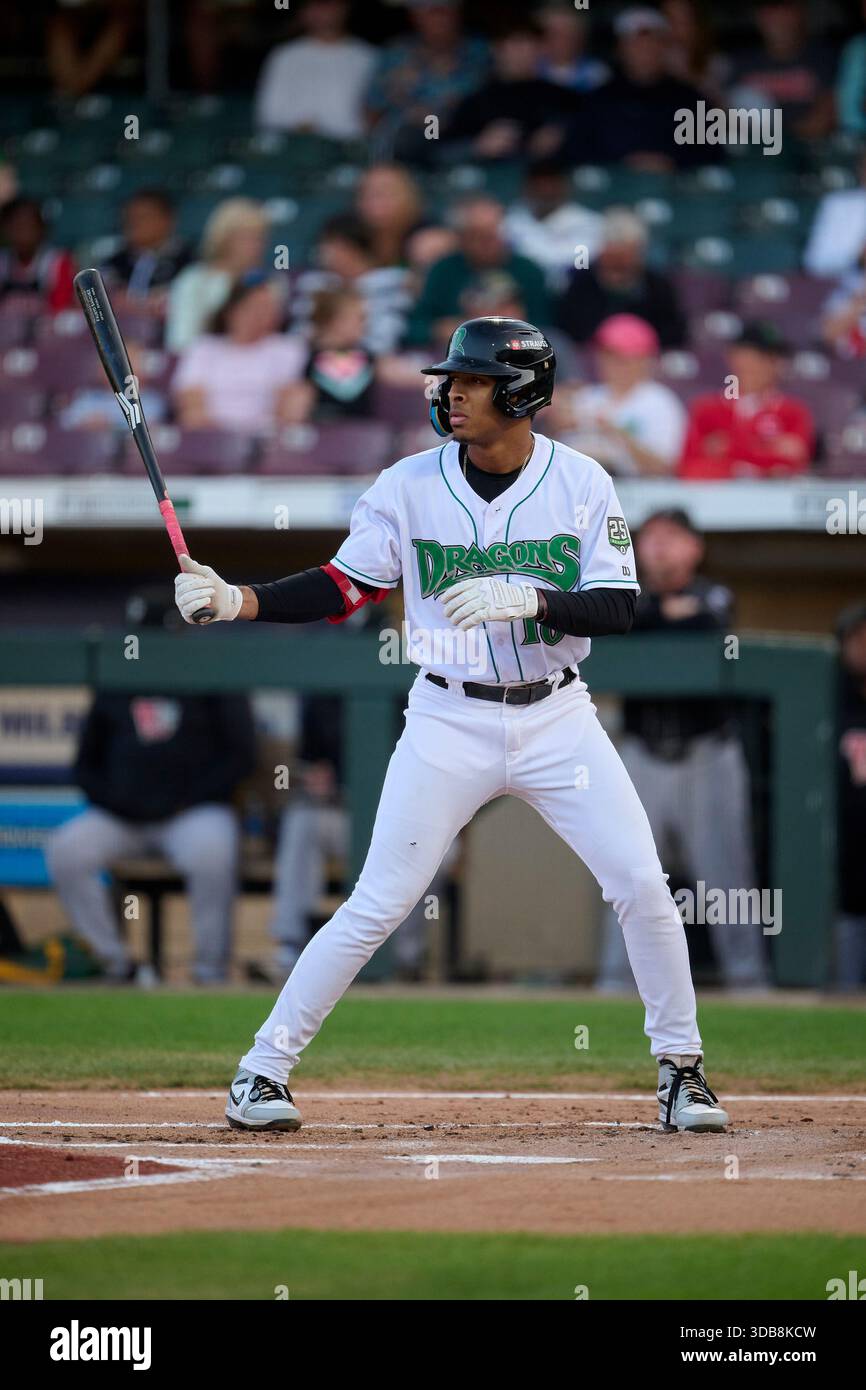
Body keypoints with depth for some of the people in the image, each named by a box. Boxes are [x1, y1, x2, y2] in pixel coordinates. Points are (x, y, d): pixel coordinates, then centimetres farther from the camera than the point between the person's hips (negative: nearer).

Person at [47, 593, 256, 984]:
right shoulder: (112, 689, 15)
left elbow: (241, 755, 0)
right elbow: (85, 766, 17)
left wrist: (188, 801, -11)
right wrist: (114, 801, -4)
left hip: (196, 811, -4)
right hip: (122, 817, 4)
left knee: (210, 851, -38)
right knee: (66, 851, -24)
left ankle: (211, 965, -25)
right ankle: (114, 962, -17)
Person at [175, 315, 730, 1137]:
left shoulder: (581, 484, -5)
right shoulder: (410, 485, -4)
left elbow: (618, 608, -11)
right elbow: (340, 589, -1)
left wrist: (525, 599, -28)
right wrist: (233, 599, -14)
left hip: (556, 719, 1)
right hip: (449, 721, -1)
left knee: (642, 886, -6)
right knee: (377, 906, -5)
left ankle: (680, 1069, 12)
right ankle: (263, 1070, 4)